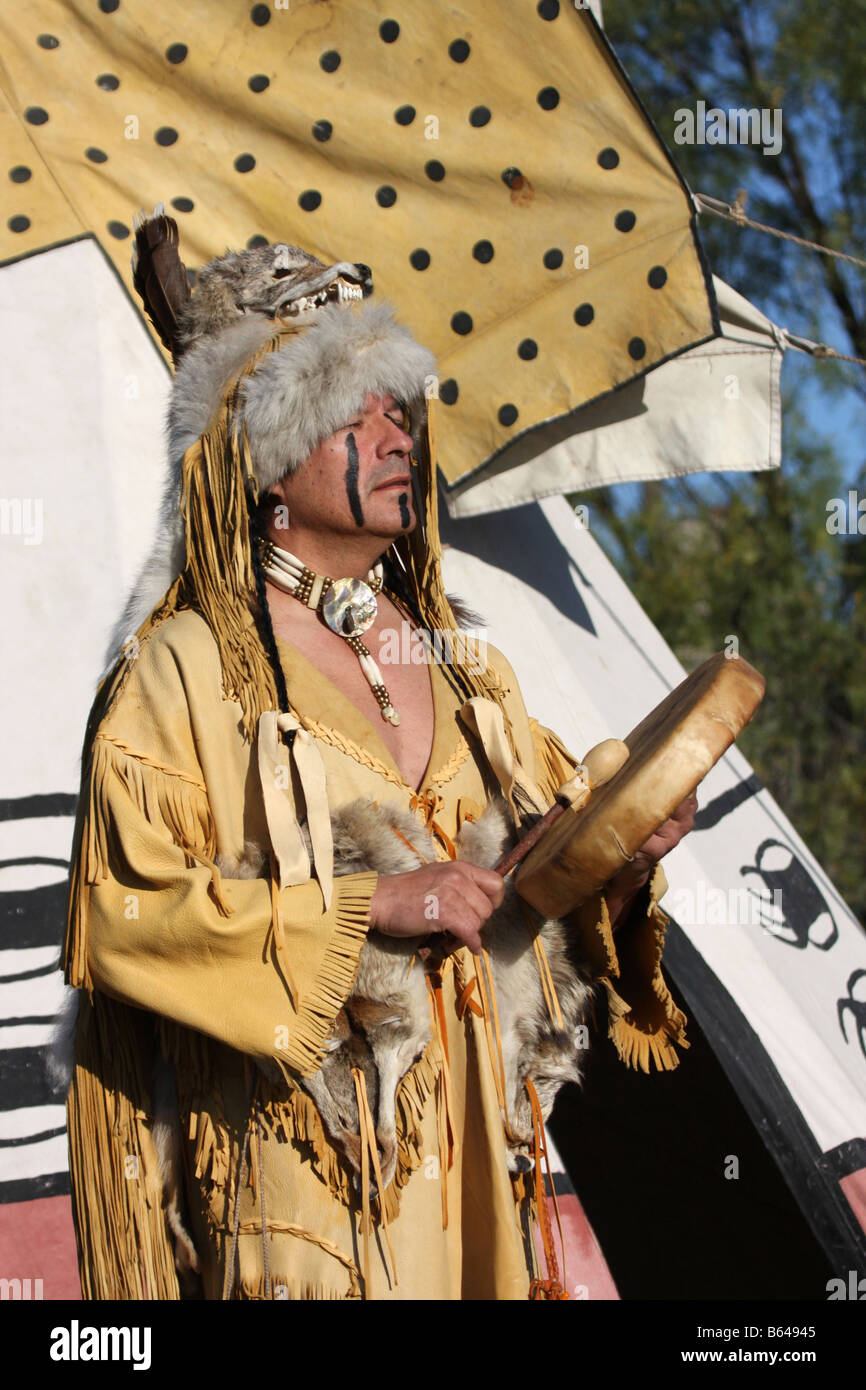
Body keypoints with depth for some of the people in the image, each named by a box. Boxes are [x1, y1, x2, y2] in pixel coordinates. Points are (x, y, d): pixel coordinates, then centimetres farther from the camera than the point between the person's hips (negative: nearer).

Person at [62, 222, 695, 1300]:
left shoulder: (459, 666, 13)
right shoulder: (184, 668, -7)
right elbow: (129, 908, -15)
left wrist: (619, 864, -6)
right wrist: (369, 904, -19)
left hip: (461, 1125, 6)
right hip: (297, 1141, -5)